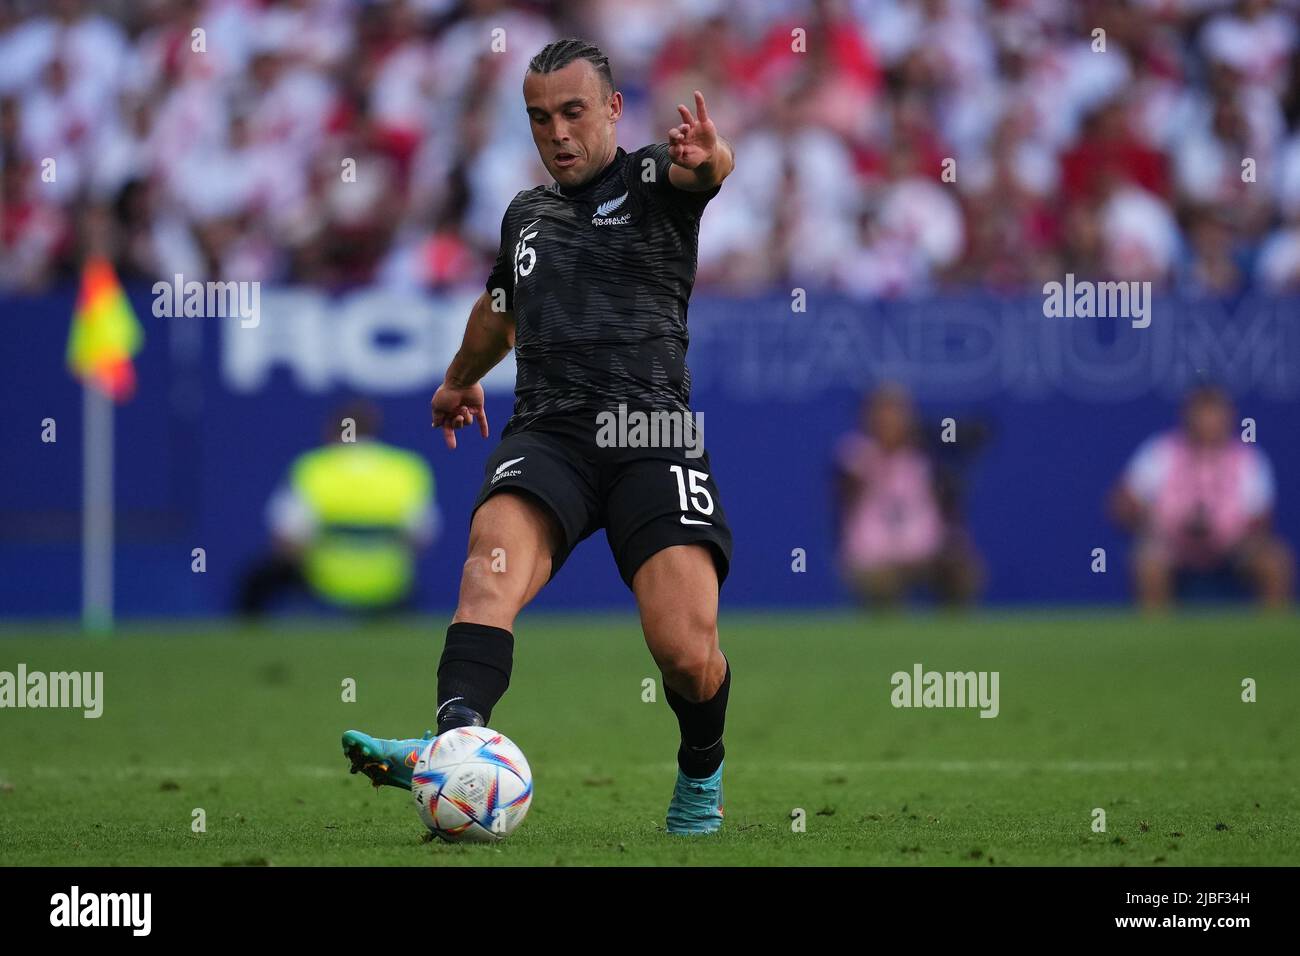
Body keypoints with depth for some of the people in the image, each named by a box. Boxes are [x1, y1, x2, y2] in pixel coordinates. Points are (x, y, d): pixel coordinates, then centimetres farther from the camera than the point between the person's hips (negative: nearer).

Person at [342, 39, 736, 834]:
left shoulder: (652, 180, 7)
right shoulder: (526, 214, 23)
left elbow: (700, 170, -19)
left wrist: (708, 156, -44)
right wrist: (462, 377, 61)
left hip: (652, 432, -3)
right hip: (548, 432, 4)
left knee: (688, 655, -18)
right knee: (493, 560, -31)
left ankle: (702, 771, 16)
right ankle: (456, 744, -54)